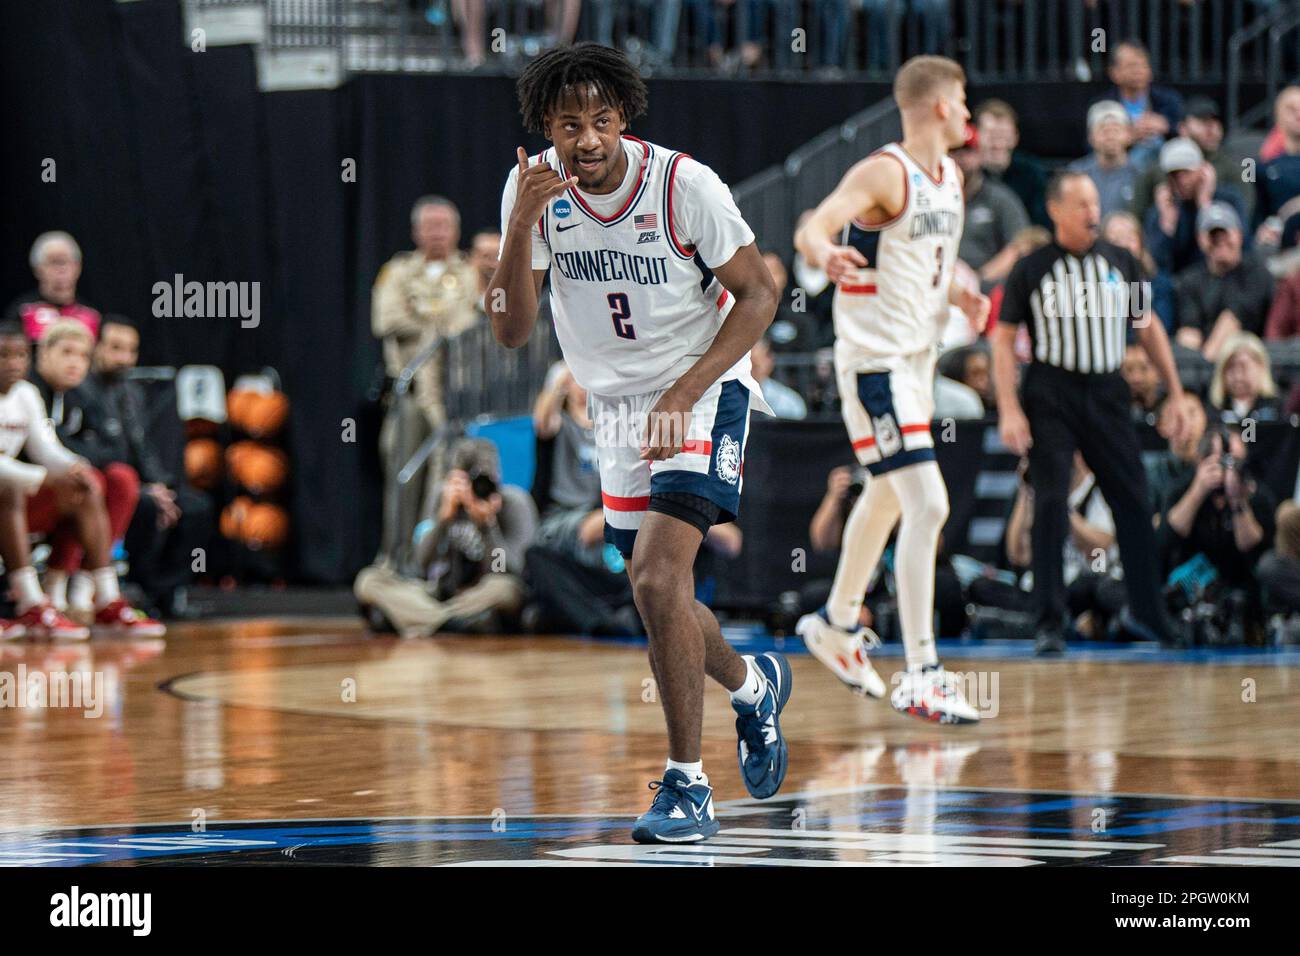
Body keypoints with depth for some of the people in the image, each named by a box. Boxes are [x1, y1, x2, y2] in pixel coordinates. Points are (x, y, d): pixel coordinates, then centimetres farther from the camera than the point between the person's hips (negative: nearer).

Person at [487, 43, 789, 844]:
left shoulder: (684, 184, -19)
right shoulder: (535, 188, -8)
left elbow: (758, 296, -11)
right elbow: (512, 332, -11)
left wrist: (682, 395, -20)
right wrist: (521, 226, -27)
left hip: (704, 394, -5)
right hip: (619, 409, 5)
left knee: (658, 580, -22)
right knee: (658, 597, 14)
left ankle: (687, 785, -14)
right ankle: (754, 682, 46)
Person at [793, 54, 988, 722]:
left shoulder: (950, 178, 10)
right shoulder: (883, 173, -17)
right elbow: (811, 229, -30)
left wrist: (962, 298, 5)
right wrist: (827, 256, -53)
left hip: (917, 358, 10)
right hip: (875, 360, -10)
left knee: (888, 497, 24)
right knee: (927, 505, -17)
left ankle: (836, 624, 45)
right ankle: (921, 677, -16)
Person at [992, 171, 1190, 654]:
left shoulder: (1120, 262, 7)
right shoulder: (1031, 270, -2)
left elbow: (1148, 328, 15)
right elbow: (1004, 340, -1)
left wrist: (1175, 393, 11)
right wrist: (1009, 411, -10)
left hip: (1107, 393, 3)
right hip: (1051, 396, -3)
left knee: (1133, 502, 3)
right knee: (1051, 504, -9)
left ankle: (1145, 612, 16)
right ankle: (1050, 623, -5)